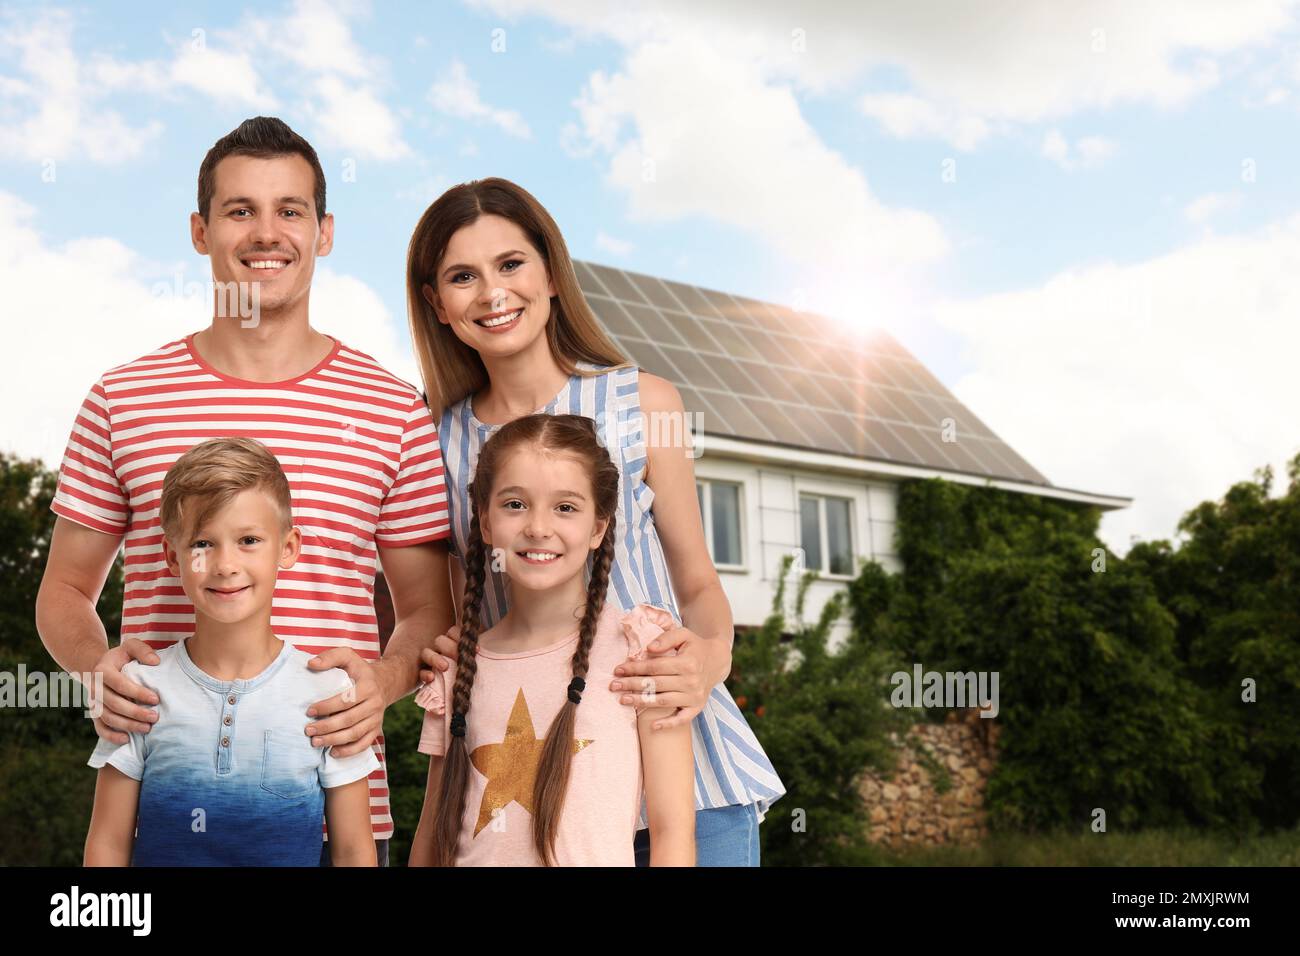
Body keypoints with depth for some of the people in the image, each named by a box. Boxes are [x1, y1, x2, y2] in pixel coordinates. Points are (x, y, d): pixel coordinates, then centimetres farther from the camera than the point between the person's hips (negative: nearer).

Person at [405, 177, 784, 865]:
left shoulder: (641, 403, -1)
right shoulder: (442, 441, 4)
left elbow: (698, 584, 3)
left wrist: (710, 657, -17)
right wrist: (442, 655, -8)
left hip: (674, 756, -1)